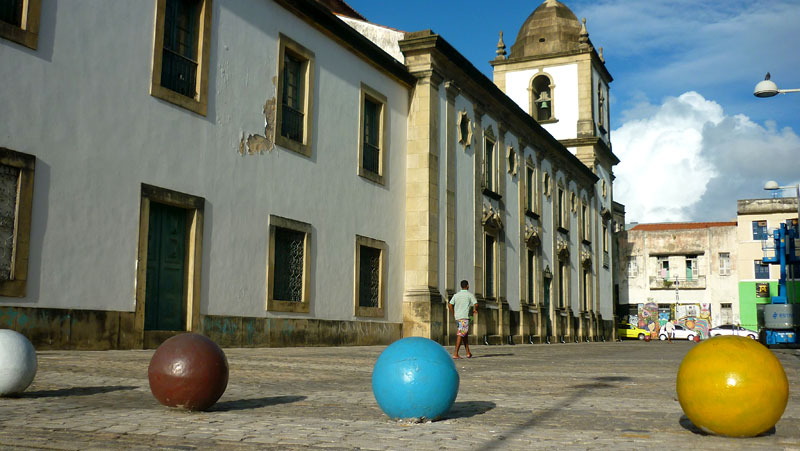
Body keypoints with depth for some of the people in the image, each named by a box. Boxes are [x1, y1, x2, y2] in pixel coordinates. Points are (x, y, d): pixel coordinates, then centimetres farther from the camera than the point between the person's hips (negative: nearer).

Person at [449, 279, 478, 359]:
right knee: (460, 335, -10)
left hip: (457, 317, 6)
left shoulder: (456, 295, 12)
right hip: (465, 317, -6)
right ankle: (455, 354, -16)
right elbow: (476, 304, -11)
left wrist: (453, 315, 12)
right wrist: (475, 310, 10)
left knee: (465, 335, 17)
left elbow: (450, 305, 5)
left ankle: (468, 353, 20)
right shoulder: (470, 295, -1)